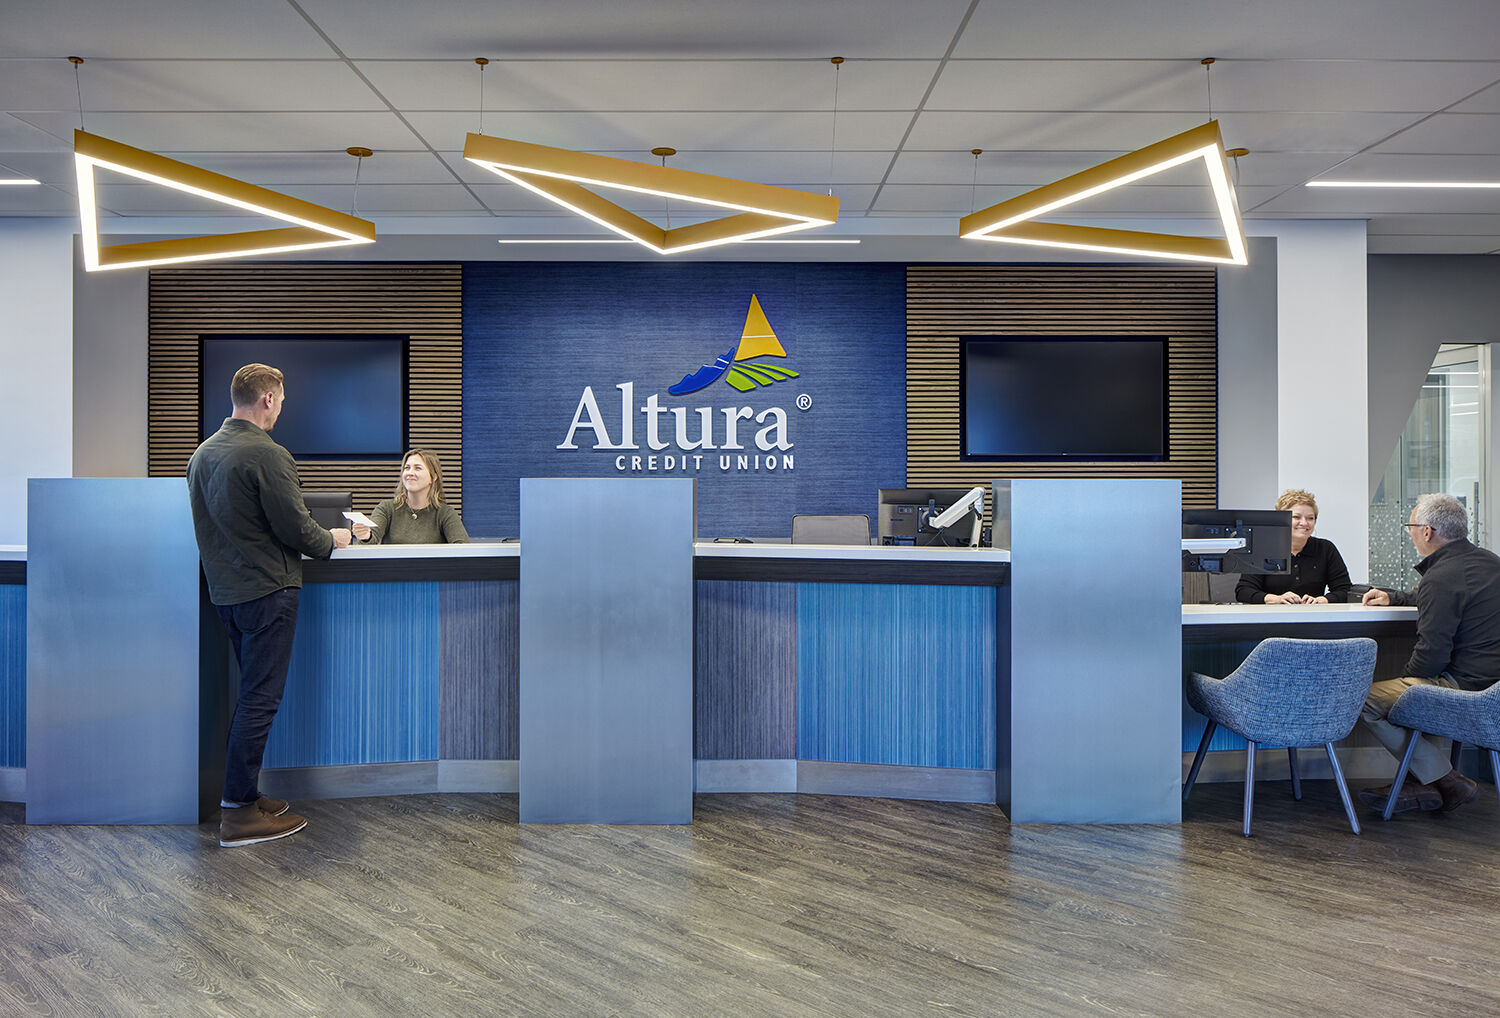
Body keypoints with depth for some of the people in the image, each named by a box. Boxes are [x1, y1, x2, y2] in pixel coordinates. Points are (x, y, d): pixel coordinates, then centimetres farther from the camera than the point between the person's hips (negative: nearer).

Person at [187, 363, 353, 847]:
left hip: (224, 590, 9)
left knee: (252, 694, 19)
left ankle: (244, 794, 26)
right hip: (267, 591, -9)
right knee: (259, 700, -2)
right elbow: (295, 529, -17)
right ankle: (240, 813, 4)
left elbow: (215, 525, 18)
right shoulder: (267, 455, -17)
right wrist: (333, 539, 2)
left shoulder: (203, 453, 11)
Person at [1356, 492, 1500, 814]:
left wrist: (1406, 676, -2)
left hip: (1465, 688, -11)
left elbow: (1431, 655, -21)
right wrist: (1393, 597, 35)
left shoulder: (1441, 577, -20)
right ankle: (1420, 781, 17)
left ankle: (1448, 781, 2)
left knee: (1364, 699, -8)